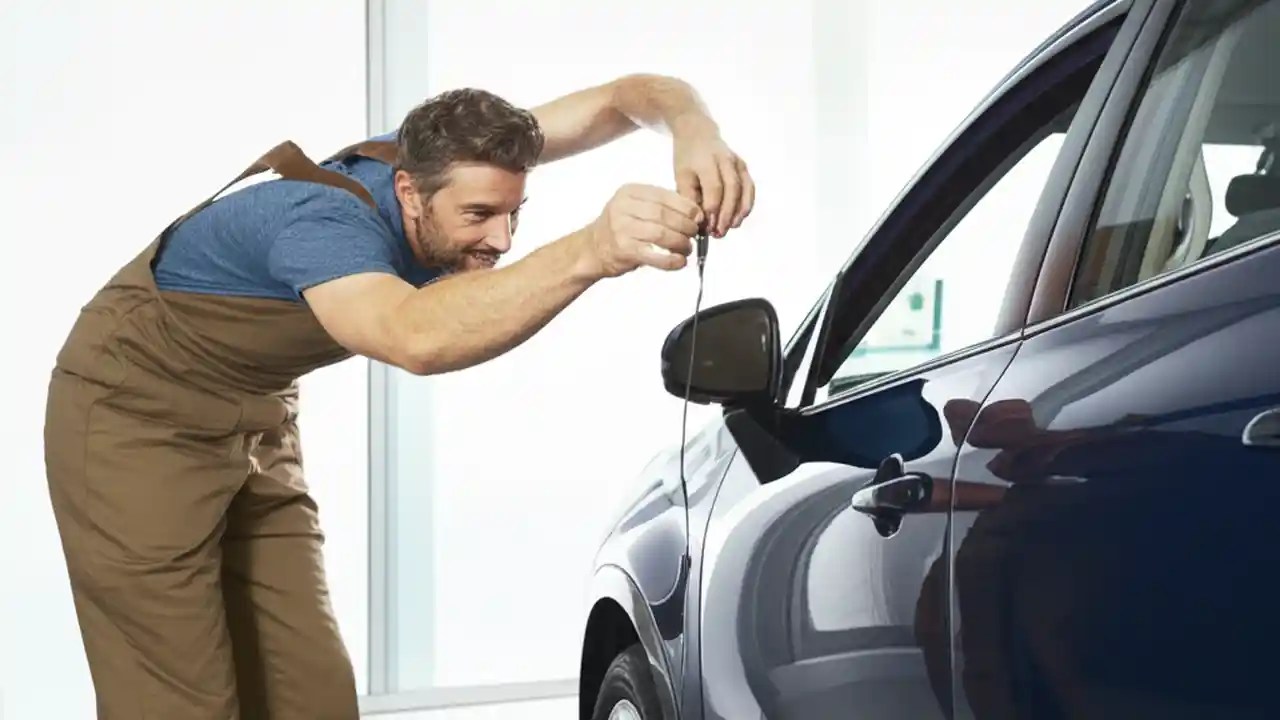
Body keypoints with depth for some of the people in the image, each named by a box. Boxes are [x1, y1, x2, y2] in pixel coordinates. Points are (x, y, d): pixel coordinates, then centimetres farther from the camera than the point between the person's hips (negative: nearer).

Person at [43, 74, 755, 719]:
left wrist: (693, 127, -34)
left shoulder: (443, 158, -11)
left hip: (256, 427, 7)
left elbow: (624, 98, -11)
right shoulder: (323, 220, -34)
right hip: (137, 424, -7)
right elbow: (417, 338, -55)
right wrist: (591, 252, -66)